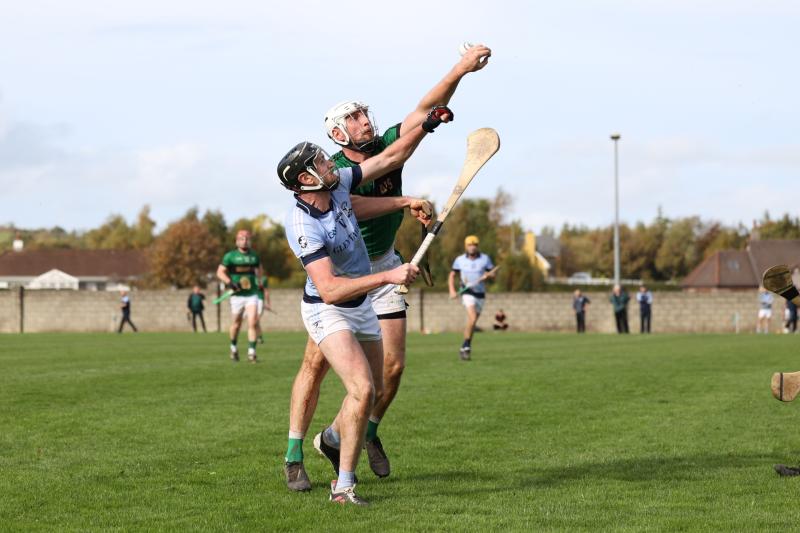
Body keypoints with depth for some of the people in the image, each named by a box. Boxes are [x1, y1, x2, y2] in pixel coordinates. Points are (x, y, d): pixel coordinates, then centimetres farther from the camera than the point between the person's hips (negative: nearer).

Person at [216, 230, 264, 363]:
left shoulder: (254, 256, 10)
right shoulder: (230, 256, -1)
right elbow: (220, 272, -3)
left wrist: (259, 281, 21)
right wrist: (229, 282, -17)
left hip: (252, 294, 2)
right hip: (237, 295, -2)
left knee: (252, 323, -12)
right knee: (236, 324, 7)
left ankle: (251, 352, -11)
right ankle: (233, 348, 31)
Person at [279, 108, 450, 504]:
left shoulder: (337, 184, -10)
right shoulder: (303, 225, -32)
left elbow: (390, 159, 6)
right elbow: (329, 290, -38)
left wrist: (425, 126, -2)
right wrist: (388, 277, -40)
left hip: (362, 306, 8)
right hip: (327, 312, -8)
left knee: (375, 389, 21)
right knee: (362, 389, -24)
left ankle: (332, 439, 49)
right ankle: (343, 485, -15)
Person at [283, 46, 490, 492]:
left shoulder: (387, 146, -5)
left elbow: (425, 109, -13)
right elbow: (358, 205, -35)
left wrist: (460, 71, -25)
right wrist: (408, 202, -45)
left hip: (383, 269, 5)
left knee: (393, 365, -1)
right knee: (317, 362, -8)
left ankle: (369, 433, 24)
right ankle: (294, 456, 0)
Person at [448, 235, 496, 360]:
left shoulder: (485, 259, 1)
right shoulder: (460, 260, -1)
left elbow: (493, 275, 4)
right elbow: (452, 275, 9)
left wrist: (487, 275, -20)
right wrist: (452, 290, -5)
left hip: (480, 294, 3)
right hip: (467, 293, -3)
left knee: (472, 323, 9)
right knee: (472, 318, -24)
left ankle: (464, 348, 23)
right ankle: (466, 347, -17)